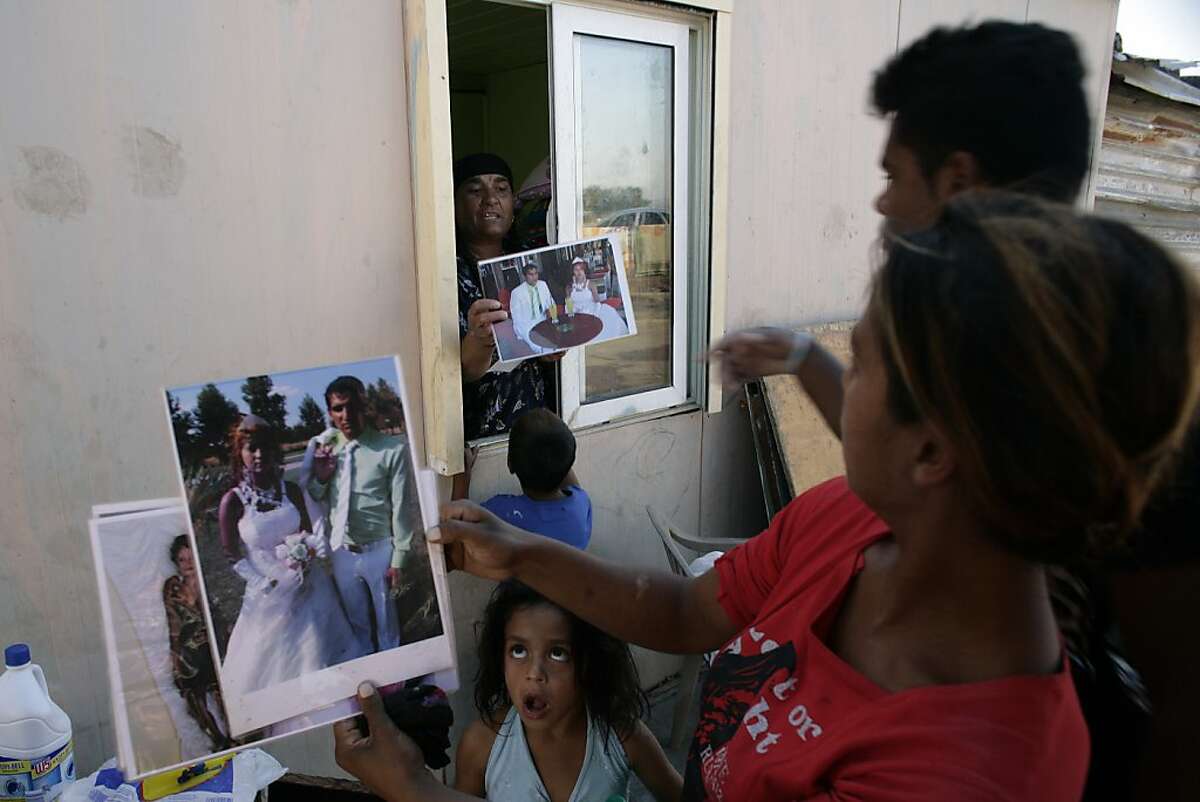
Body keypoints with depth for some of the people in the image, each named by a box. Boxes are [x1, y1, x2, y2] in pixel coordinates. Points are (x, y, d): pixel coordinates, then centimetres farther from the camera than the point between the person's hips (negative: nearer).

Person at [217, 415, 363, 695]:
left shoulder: (291, 491, -3)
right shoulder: (233, 500, -13)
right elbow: (233, 555, -8)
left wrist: (309, 550, -12)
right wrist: (265, 584, -15)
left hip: (308, 586, 3)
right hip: (269, 594, -3)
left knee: (317, 654, 18)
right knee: (271, 662, 11)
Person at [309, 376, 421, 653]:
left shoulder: (392, 448, -16)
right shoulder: (323, 450, -1)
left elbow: (403, 506, -12)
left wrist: (399, 558, -10)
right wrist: (319, 478, -13)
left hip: (379, 551, -4)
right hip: (342, 552, 4)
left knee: (387, 625, 17)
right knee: (357, 624, 23)